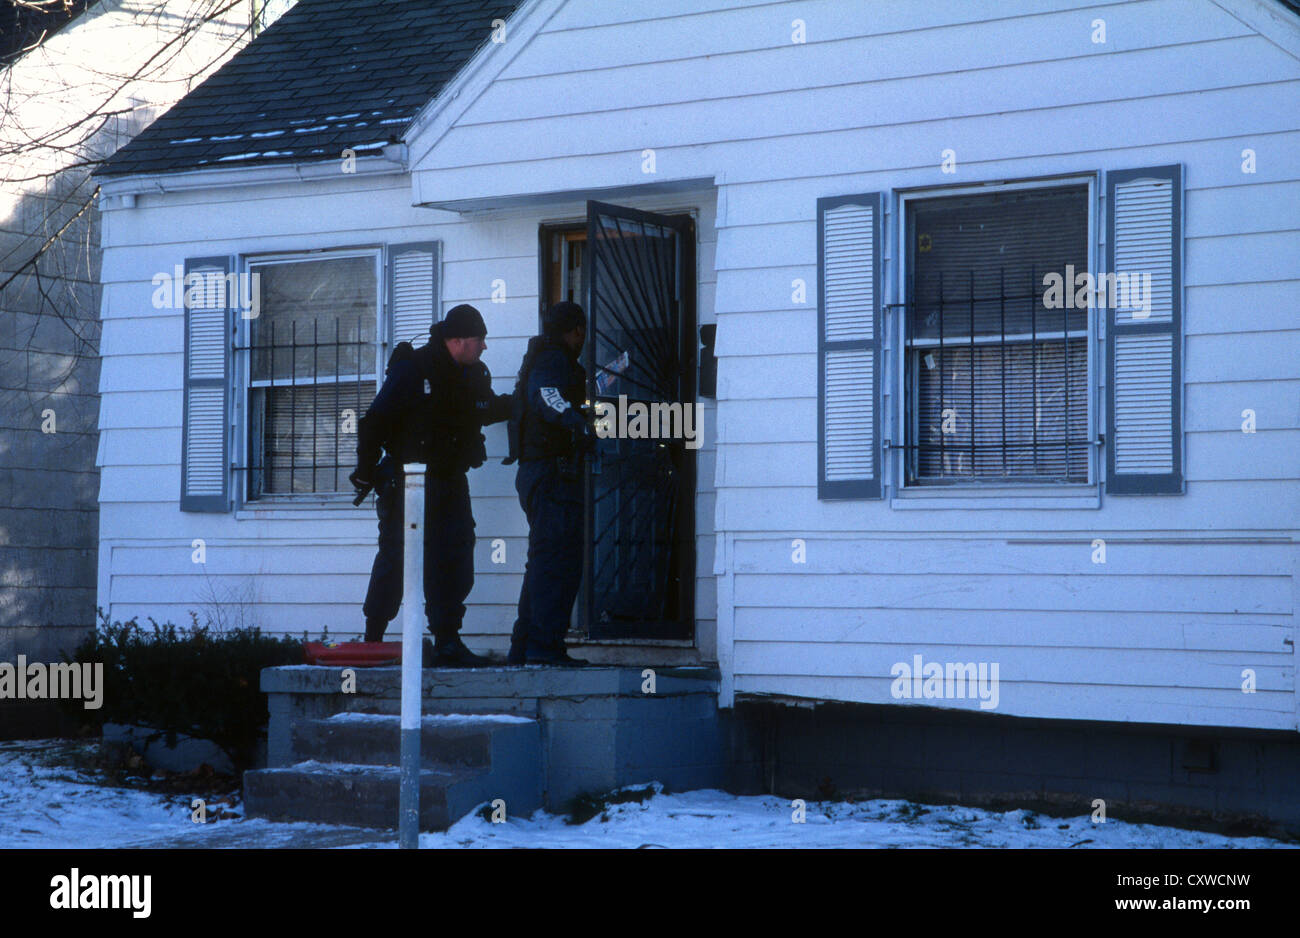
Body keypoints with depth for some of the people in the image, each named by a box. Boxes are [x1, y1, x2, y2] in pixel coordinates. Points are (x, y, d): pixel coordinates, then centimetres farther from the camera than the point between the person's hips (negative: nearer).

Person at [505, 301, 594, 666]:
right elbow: (546, 395, -31)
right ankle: (545, 645, -17)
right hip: (554, 472, -11)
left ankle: (524, 646, 18)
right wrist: (575, 421, -47)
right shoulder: (555, 362, -10)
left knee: (543, 563, 15)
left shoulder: (544, 359, 21)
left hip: (533, 472, 11)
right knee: (560, 562, -12)